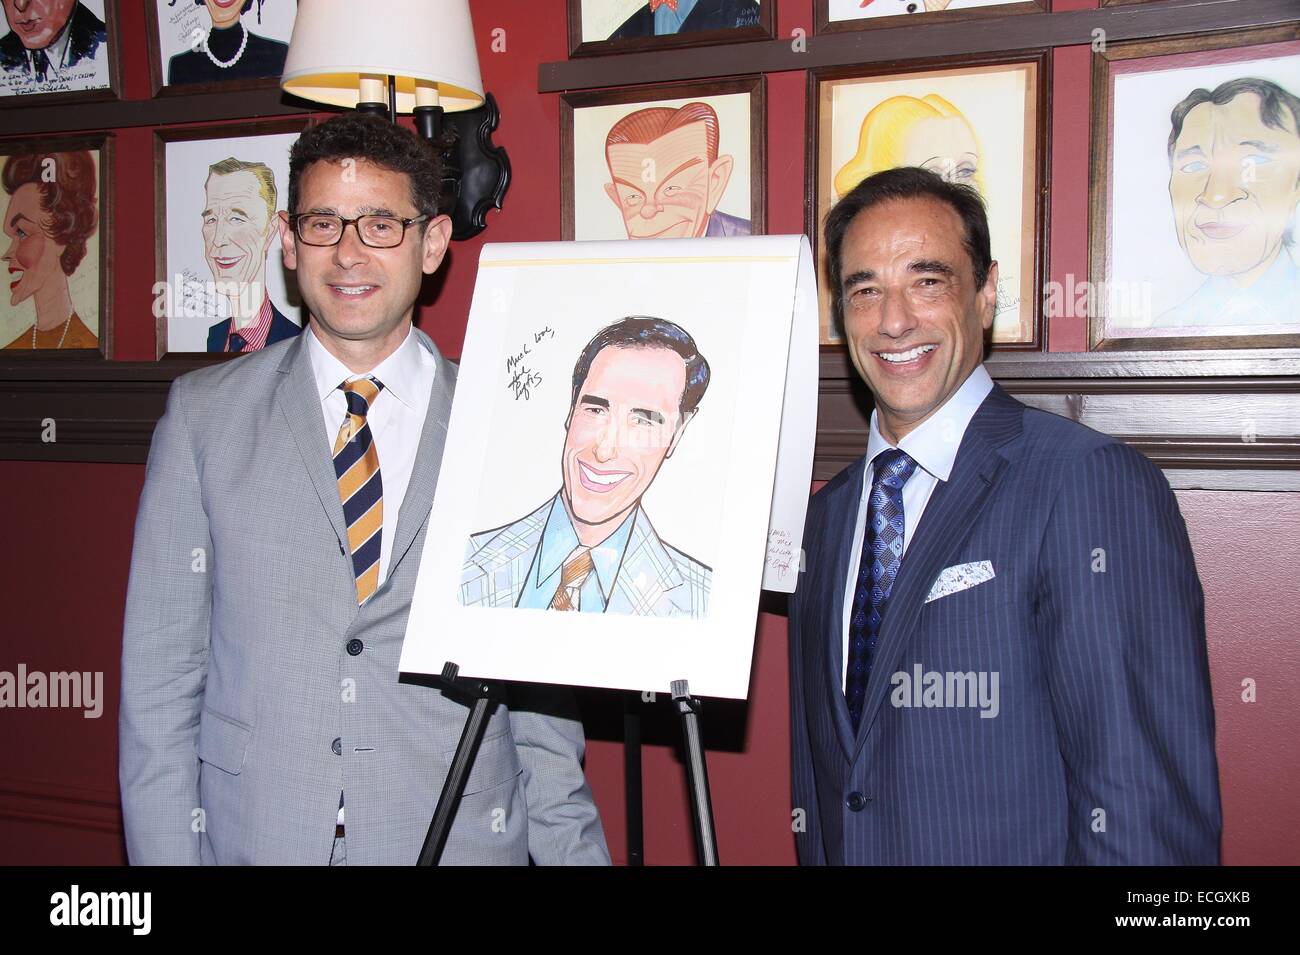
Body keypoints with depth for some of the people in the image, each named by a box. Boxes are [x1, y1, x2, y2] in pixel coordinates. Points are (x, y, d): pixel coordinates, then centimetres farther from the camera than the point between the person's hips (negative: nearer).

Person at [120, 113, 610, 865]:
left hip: (457, 836, 0)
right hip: (251, 835, 1)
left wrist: (571, 850, -3)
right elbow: (161, 665, 0)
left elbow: (541, 687, 1)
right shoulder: (204, 414, 1)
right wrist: (166, 852, -4)